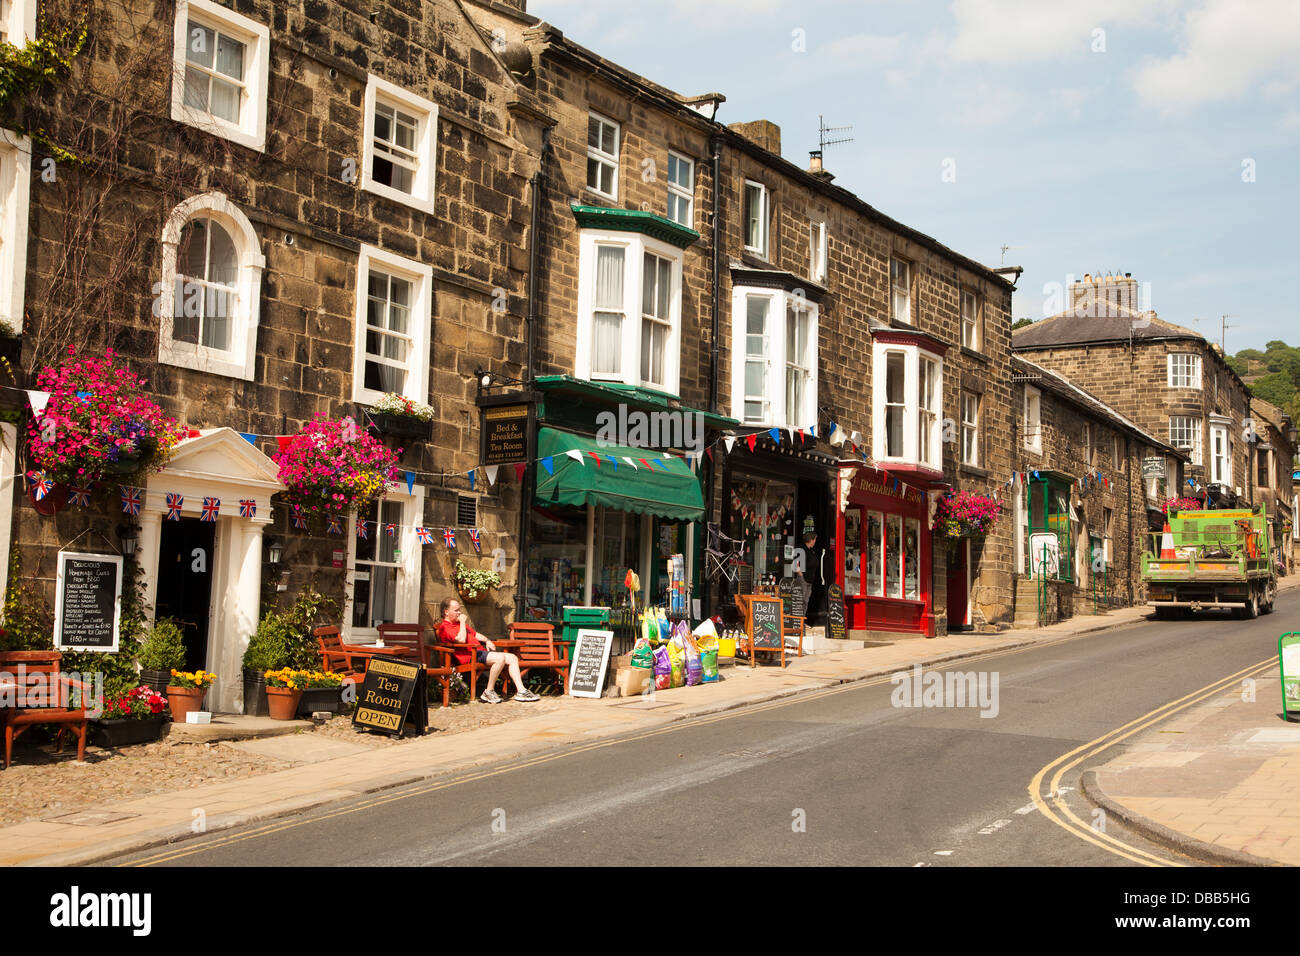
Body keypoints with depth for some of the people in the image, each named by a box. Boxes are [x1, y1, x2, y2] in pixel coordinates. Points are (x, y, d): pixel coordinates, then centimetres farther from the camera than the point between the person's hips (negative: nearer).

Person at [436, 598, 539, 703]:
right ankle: (489, 692, -21)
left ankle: (521, 691, -7)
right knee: (500, 658, -30)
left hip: (479, 651, 10)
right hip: (468, 655, -10)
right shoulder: (445, 627, -5)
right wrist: (462, 622, -8)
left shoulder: (459, 623, 27)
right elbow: (461, 640, -20)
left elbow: (475, 634, 36)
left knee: (512, 658, -2)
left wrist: (486, 641, 17)